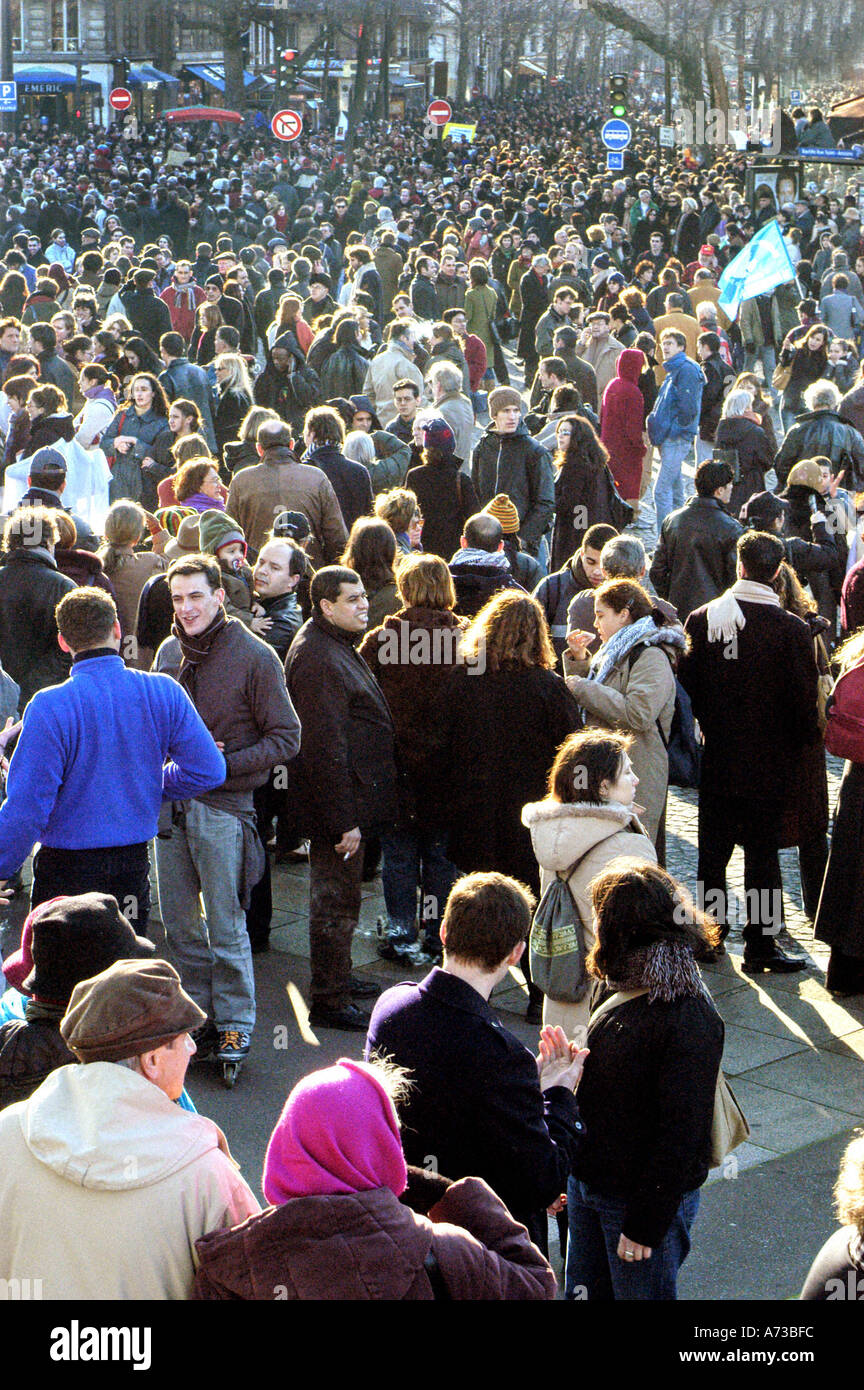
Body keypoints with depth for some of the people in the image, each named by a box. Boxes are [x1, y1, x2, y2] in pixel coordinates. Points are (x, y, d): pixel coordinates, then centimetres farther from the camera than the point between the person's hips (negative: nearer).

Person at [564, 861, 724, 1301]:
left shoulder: (689, 1021, -24)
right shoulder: (625, 992, 2)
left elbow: (682, 1133, -23)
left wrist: (645, 1224, -19)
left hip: (648, 1198, -8)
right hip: (588, 1182, 8)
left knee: (639, 1293, 8)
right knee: (584, 1292, 18)